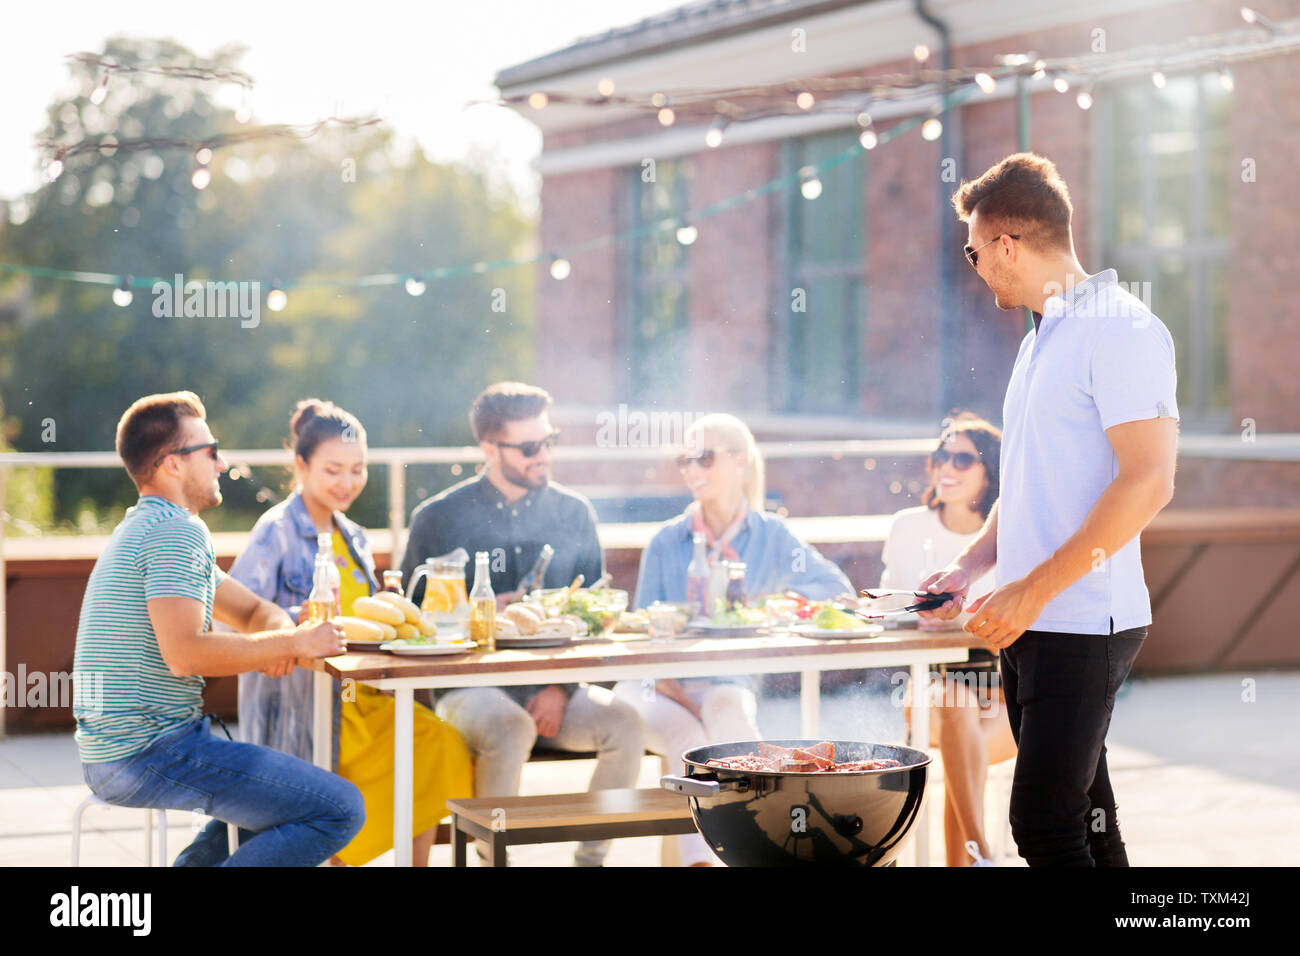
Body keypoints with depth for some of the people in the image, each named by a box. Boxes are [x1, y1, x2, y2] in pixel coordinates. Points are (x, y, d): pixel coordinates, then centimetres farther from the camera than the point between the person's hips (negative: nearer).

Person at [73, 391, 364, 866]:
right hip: (149, 752, -10)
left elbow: (252, 609, 22)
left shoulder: (146, 527, 19)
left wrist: (279, 636, -2)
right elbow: (185, 653, -26)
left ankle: (199, 862, 16)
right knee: (340, 809, -15)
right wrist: (295, 642, -15)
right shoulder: (177, 530, -13)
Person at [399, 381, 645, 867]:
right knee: (510, 728, -36)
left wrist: (561, 687, -4)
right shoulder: (438, 518, 3)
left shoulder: (574, 513, 11)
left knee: (624, 721, -24)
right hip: (470, 687, -3)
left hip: (552, 687, 3)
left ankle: (591, 856, -10)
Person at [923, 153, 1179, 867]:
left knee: (1044, 821, -13)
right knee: (1082, 820, 10)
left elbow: (1148, 482, -19)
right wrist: (969, 568, 15)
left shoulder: (1119, 328, -10)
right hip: (1029, 623, 9)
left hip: (1085, 621, -9)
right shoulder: (1042, 339, 19)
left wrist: (1033, 590, -20)